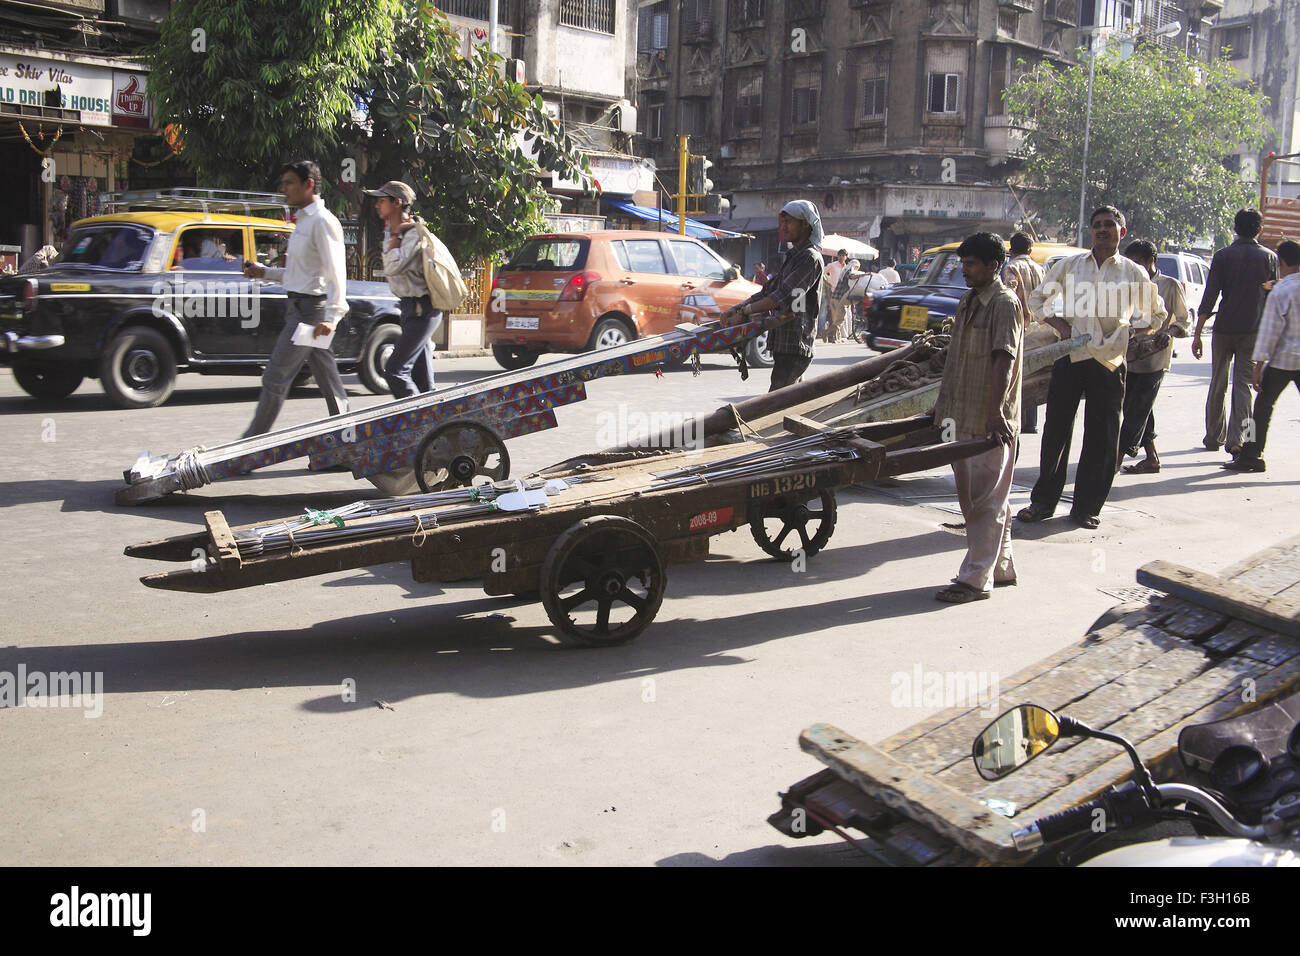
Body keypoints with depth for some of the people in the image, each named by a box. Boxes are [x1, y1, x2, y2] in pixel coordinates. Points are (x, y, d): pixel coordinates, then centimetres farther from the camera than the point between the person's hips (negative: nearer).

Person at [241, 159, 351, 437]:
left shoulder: (323, 221, -12)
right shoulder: (303, 221, 18)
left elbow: (335, 271, -21)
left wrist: (332, 316, -30)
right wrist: (265, 273, 13)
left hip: (309, 308, -10)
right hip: (298, 306, 10)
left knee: (276, 377, -8)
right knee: (327, 376, 11)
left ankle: (253, 441, -3)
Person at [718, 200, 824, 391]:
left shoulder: (811, 258, -11)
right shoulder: (792, 257, 22)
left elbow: (784, 296, -21)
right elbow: (769, 290, 19)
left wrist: (744, 312, -20)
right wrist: (736, 308, 4)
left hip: (794, 346, -10)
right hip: (782, 344, 10)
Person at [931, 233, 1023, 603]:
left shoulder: (1005, 304, -11)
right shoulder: (967, 303, 15)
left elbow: (1005, 361, -20)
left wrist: (996, 411, -28)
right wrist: (943, 405, 22)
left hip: (991, 423, -9)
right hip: (964, 417, 9)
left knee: (986, 500, -4)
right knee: (973, 496, 15)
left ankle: (976, 578, -1)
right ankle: (1001, 567, 27)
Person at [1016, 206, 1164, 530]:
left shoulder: (1133, 273, 8)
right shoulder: (1069, 266, 9)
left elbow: (1156, 314, 18)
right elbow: (1036, 299, 17)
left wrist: (1128, 330, 1)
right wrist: (1058, 323, 1)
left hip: (1109, 360, 0)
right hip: (1070, 357, 0)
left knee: (1101, 438, 1)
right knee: (1056, 430, 2)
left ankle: (1086, 507, 12)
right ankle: (1043, 500, 12)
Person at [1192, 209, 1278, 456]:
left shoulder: (1223, 256, -2)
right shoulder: (1269, 257, 3)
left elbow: (1209, 297, -7)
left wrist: (1197, 333, -6)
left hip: (1224, 329, 0)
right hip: (1253, 331, 0)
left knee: (1218, 385, 13)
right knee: (1243, 385, 0)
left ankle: (1214, 437, 22)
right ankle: (1235, 439, -13)